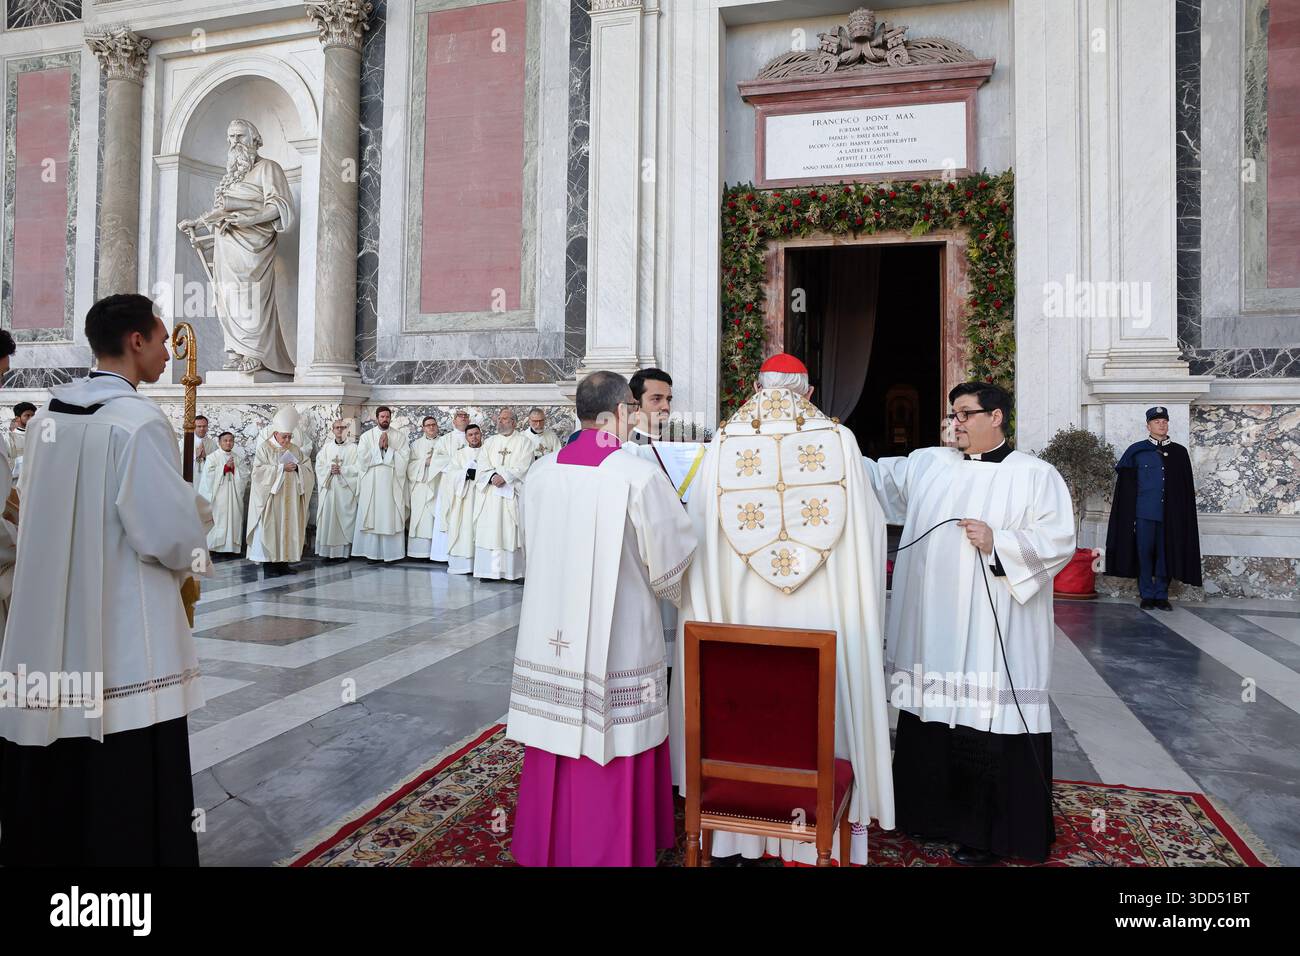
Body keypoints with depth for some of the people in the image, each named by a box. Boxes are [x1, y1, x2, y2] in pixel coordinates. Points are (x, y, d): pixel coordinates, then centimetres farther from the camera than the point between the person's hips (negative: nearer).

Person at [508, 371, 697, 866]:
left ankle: (550, 841, 33)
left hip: (552, 627, 5)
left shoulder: (541, 471, -2)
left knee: (559, 728, 16)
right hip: (619, 631, -4)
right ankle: (611, 846, 24)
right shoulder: (637, 475, -15)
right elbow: (674, 547, -5)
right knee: (614, 733, 9)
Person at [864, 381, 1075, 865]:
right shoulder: (927, 465, 11)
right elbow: (877, 480, 11)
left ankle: (987, 833, 16)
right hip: (932, 630, 5)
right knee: (934, 716, 12)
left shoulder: (1035, 475, -1)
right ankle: (933, 814, 29)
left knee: (989, 722, 0)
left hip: (993, 637, -4)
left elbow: (1058, 540, -7)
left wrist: (997, 544, -17)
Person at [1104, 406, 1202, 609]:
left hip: (1170, 513, 2)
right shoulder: (1137, 450, 4)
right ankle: (1147, 595, 10)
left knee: (1165, 553, 4)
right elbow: (1125, 482, 8)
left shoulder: (1179, 452, 9)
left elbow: (1187, 487, 11)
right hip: (1145, 511, -1)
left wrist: (1183, 509, 5)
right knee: (1145, 552, 0)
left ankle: (1161, 595, 13)